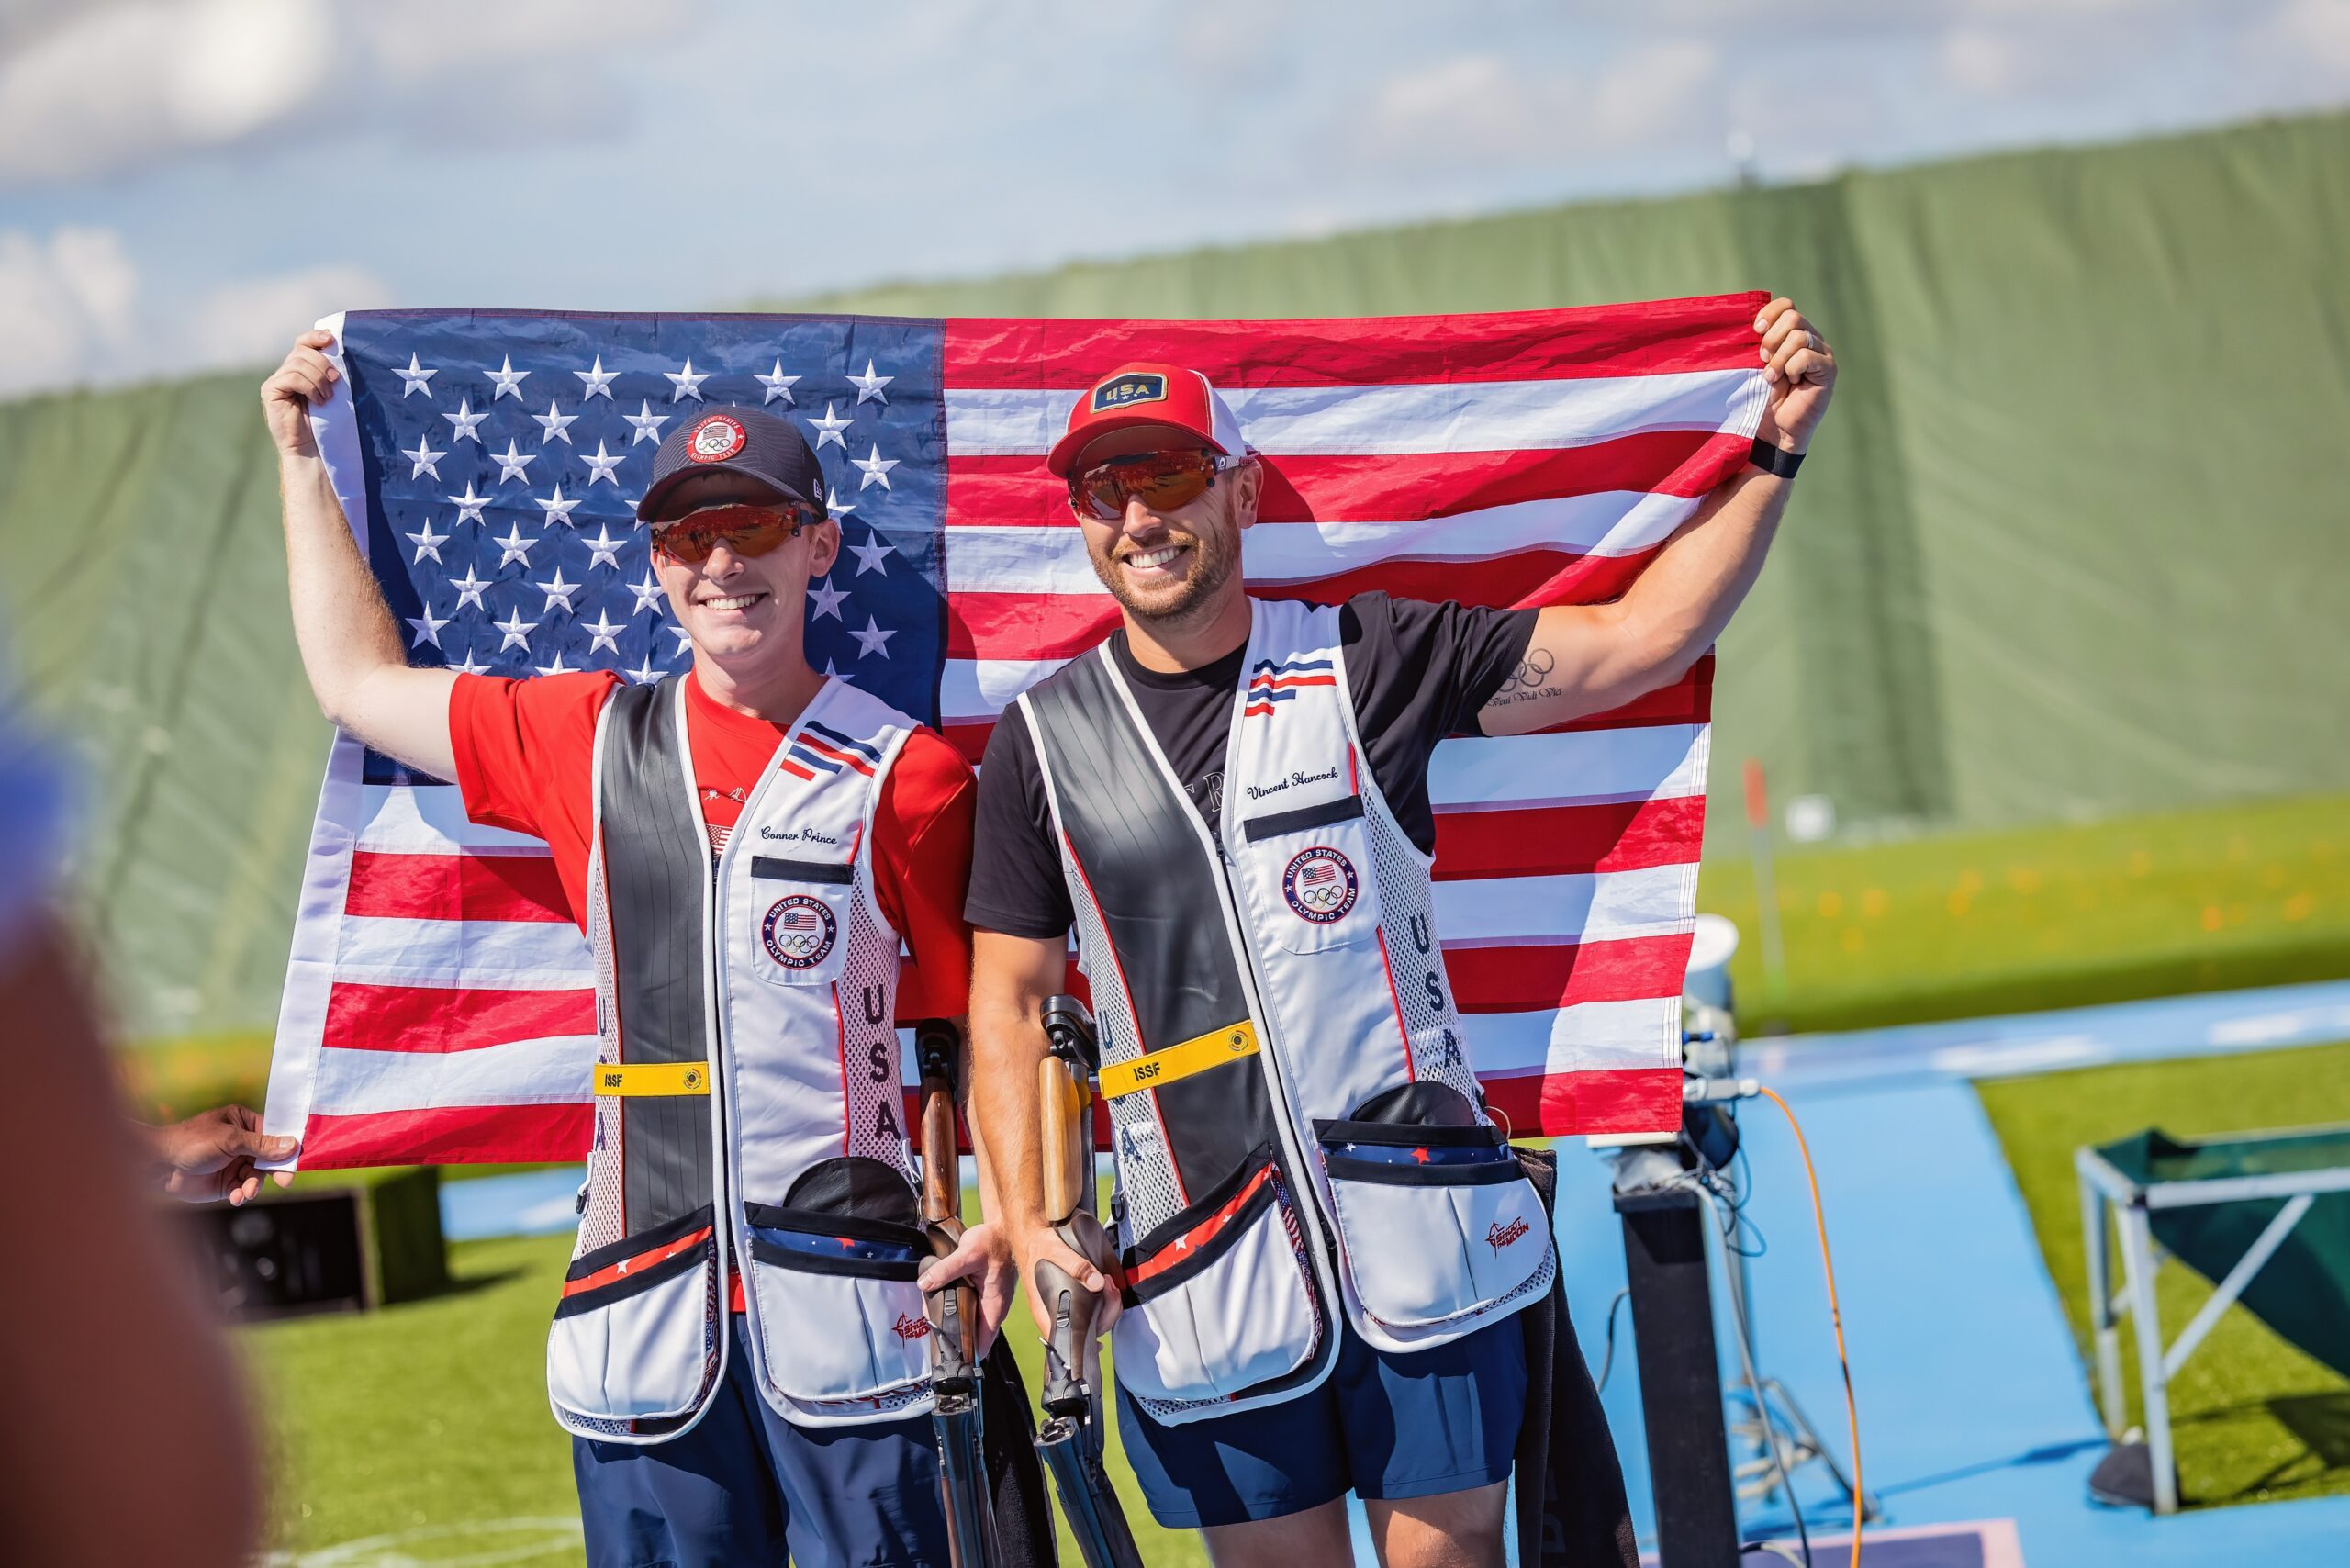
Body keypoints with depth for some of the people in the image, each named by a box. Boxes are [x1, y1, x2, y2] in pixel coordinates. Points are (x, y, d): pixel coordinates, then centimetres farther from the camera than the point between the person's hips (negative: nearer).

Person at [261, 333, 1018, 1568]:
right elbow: (357, 681, 23)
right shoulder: (586, 742, 11)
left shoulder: (909, 775, 1)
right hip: (645, 1313, 3)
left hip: (848, 1306, -3)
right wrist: (300, 454, 27)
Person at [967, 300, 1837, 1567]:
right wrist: (1027, 1221, -3)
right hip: (1198, 1259, 1)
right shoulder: (1043, 737, 5)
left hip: (1415, 1219, -1)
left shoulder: (1366, 659, 2)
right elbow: (1008, 996, 8)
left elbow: (1639, 640, 3)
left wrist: (1775, 453, -4)